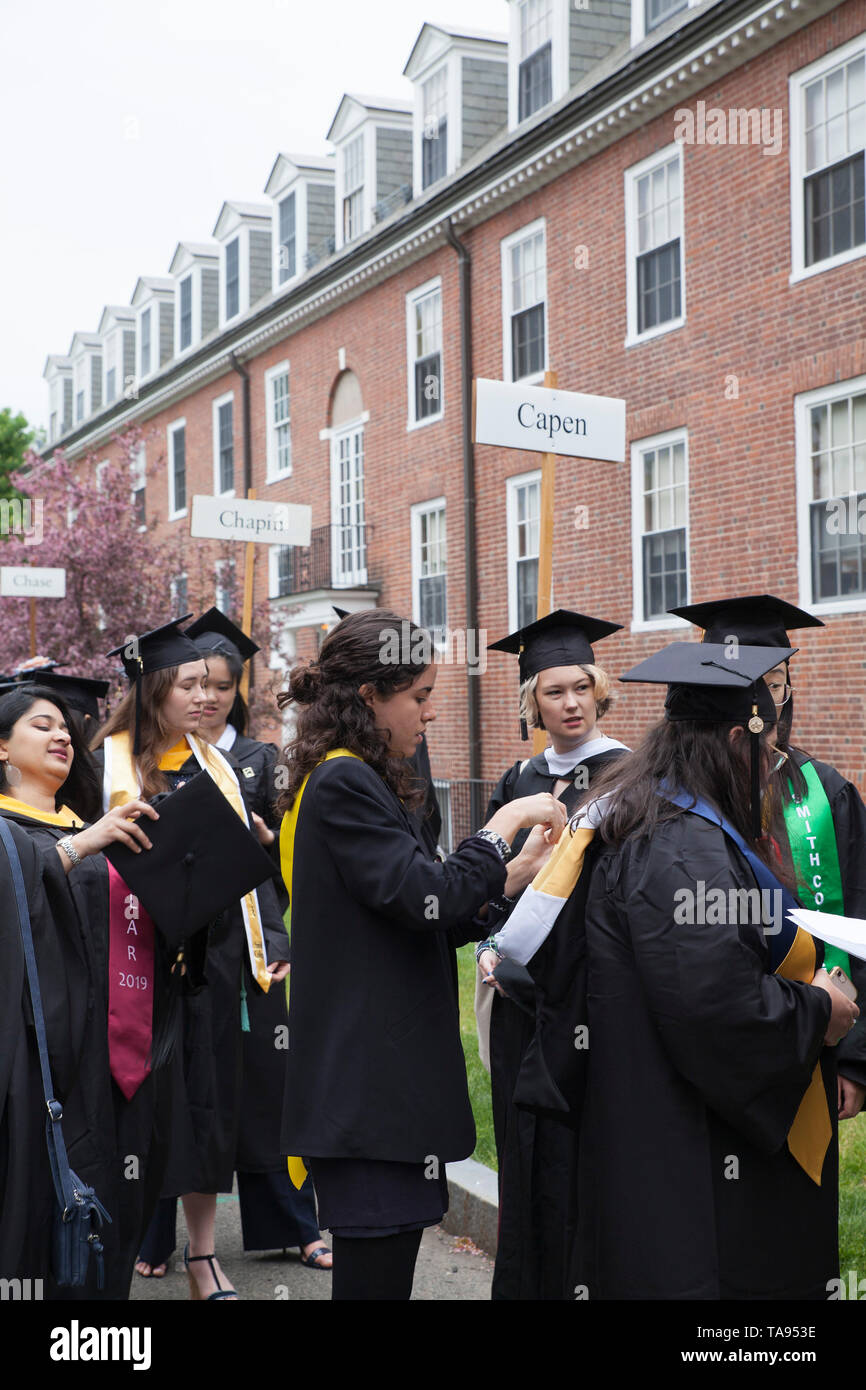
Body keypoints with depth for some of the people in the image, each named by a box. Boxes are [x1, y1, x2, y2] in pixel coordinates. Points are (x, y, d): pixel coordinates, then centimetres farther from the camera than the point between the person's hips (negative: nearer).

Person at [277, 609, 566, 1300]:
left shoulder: (356, 781, 17)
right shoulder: (344, 784, -14)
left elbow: (420, 919, 18)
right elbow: (430, 899, -22)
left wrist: (520, 866, 13)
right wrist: (506, 821, -9)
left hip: (380, 1080, 10)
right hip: (370, 1085, -10)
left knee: (384, 1259, 13)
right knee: (376, 1269, -4)